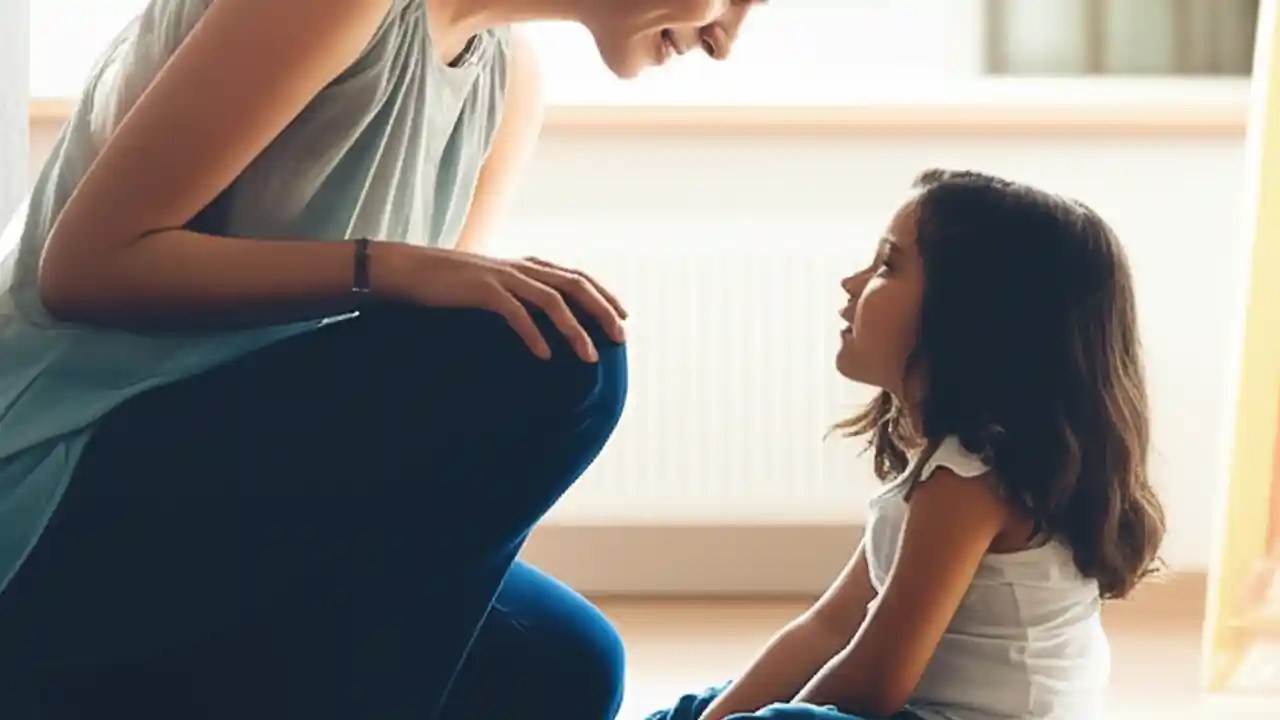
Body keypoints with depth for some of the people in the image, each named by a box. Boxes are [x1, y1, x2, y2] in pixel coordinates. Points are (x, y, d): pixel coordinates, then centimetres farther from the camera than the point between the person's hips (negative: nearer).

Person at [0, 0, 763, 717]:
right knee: (537, 365, -22)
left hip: (219, 497, 9)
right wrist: (388, 269, -28)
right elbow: (86, 264, -20)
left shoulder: (509, 77, 10)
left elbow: (421, 426, 8)